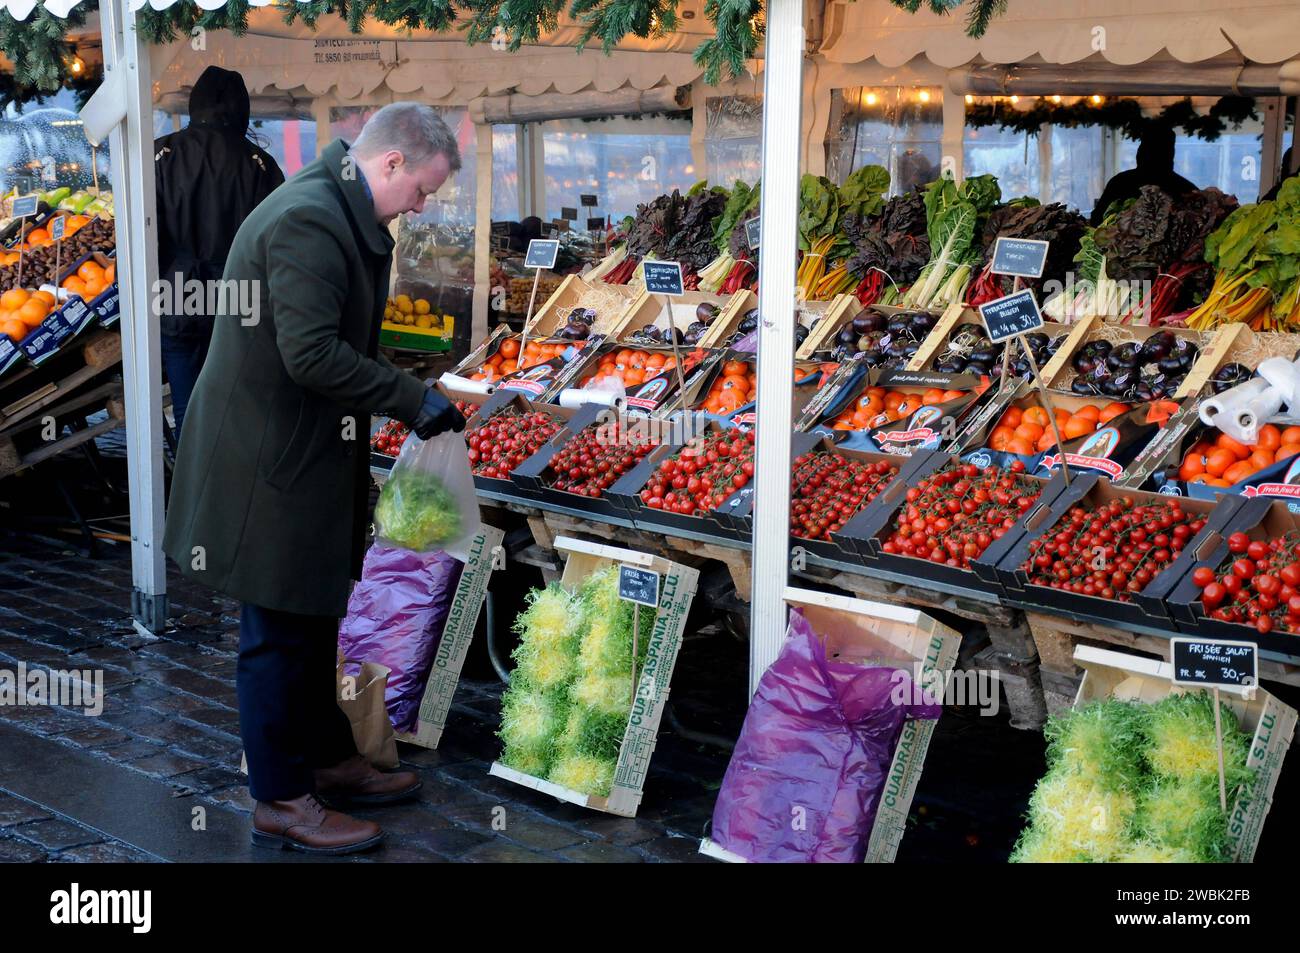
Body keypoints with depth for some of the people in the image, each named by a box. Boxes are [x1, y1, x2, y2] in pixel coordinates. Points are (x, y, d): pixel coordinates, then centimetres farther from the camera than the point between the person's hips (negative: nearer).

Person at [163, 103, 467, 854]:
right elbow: (312, 355, -28)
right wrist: (411, 399, -21)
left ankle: (328, 760, 34)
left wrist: (404, 390, 11)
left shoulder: (339, 213, 11)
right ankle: (282, 802, 13)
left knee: (312, 619, 20)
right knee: (281, 631, 1)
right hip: (273, 463, -10)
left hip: (302, 454, 10)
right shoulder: (309, 222, -23)